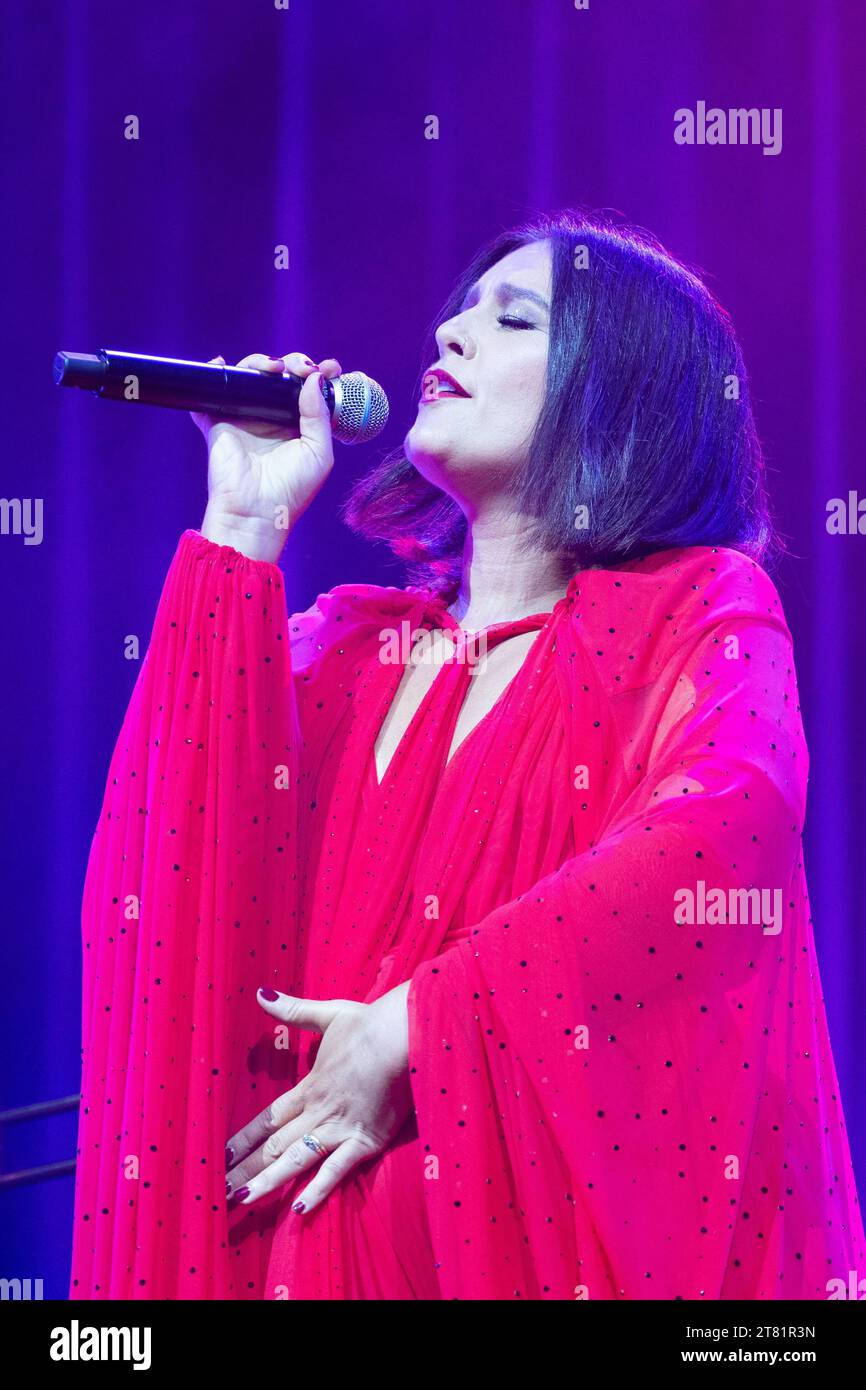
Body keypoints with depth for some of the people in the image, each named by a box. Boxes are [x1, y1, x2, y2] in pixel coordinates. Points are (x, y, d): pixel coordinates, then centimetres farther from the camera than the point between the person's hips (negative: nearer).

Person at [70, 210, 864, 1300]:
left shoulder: (700, 607, 2)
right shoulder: (346, 644, 13)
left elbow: (728, 823, -18)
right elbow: (182, 866, -4)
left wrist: (411, 1028, -20)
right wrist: (245, 528, -3)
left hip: (574, 1225, -3)